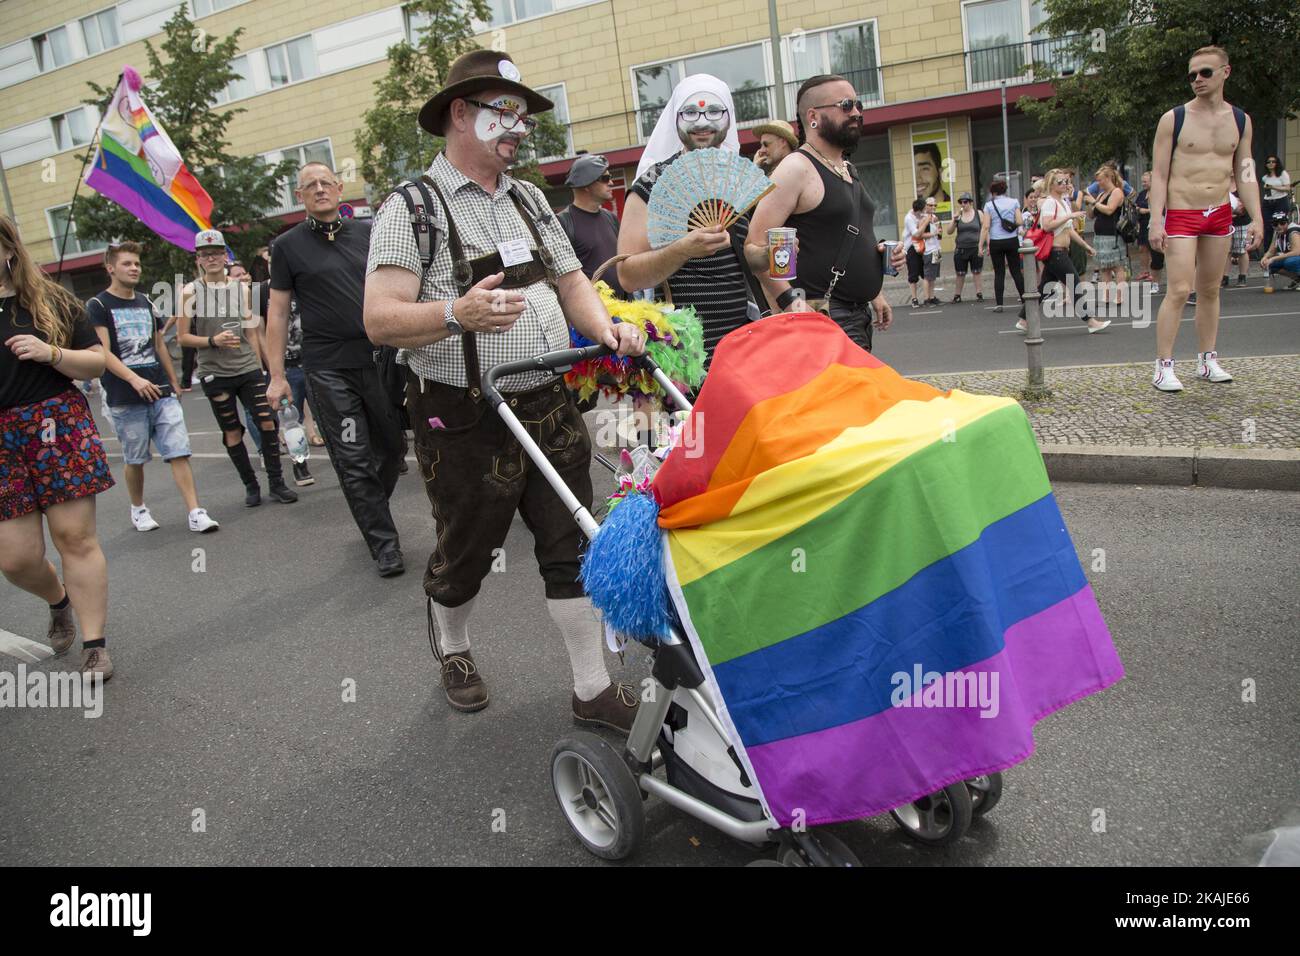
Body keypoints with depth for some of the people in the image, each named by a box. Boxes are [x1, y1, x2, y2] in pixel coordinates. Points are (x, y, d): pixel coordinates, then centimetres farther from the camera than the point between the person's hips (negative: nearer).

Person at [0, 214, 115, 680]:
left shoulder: (51, 301, 5)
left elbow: (96, 363, 7)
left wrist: (50, 353, -11)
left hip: (59, 428, -1)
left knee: (76, 537, -2)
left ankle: (94, 646, 7)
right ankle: (59, 602, 35)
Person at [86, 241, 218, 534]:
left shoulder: (146, 303, 15)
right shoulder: (98, 306, -2)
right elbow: (103, 353, -13)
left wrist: (175, 384, 20)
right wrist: (135, 380, -25)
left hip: (162, 393, 4)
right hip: (126, 399, -4)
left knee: (179, 453, -6)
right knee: (135, 460, 8)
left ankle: (195, 512, -8)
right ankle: (138, 509, 28)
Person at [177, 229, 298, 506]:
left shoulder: (241, 289, 9)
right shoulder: (190, 291, 0)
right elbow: (182, 337, 0)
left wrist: (259, 368, 12)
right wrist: (213, 341, -16)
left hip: (248, 368, 2)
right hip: (215, 373, -2)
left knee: (267, 422, -6)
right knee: (232, 433, 4)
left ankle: (276, 483, 5)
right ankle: (251, 486, 16)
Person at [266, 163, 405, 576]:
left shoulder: (366, 233, 10)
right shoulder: (288, 245, 3)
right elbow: (277, 312, 3)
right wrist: (276, 376, -1)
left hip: (379, 357, 3)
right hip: (328, 370, -3)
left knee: (393, 446, 10)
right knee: (354, 460, -2)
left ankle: (371, 508, 36)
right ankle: (384, 545, 7)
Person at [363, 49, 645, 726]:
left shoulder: (530, 200, 18)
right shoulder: (412, 207, -4)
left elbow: (572, 282, 19)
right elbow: (380, 319, -14)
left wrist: (606, 328, -2)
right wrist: (457, 315, -32)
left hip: (551, 410, 6)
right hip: (467, 422, -5)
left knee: (573, 548, 6)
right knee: (465, 555, 11)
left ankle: (594, 689, 17)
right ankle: (453, 650, 41)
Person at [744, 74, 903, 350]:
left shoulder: (849, 170, 19)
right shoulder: (796, 169, -10)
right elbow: (755, 246, -18)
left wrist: (874, 295, 24)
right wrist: (789, 302, -27)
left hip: (860, 315, 9)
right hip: (822, 315, -9)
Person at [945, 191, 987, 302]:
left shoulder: (979, 214, 0)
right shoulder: (958, 215, 5)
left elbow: (984, 229, 0)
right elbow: (948, 232, 1)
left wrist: (981, 246, -7)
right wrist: (954, 219, -12)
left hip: (975, 248, -2)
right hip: (960, 249, 2)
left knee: (977, 272, 3)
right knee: (960, 274, 7)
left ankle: (979, 294, 9)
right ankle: (957, 295, 17)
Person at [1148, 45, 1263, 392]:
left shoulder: (1240, 120, 8)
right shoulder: (1173, 119, -4)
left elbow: (1245, 173, 10)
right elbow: (1159, 174, -5)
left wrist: (1256, 218, 1)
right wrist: (1156, 221, -14)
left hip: (1220, 214, 4)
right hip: (1181, 215, -4)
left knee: (1210, 290, 10)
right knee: (1179, 291, -12)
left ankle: (1207, 360, 17)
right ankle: (1163, 367, -8)